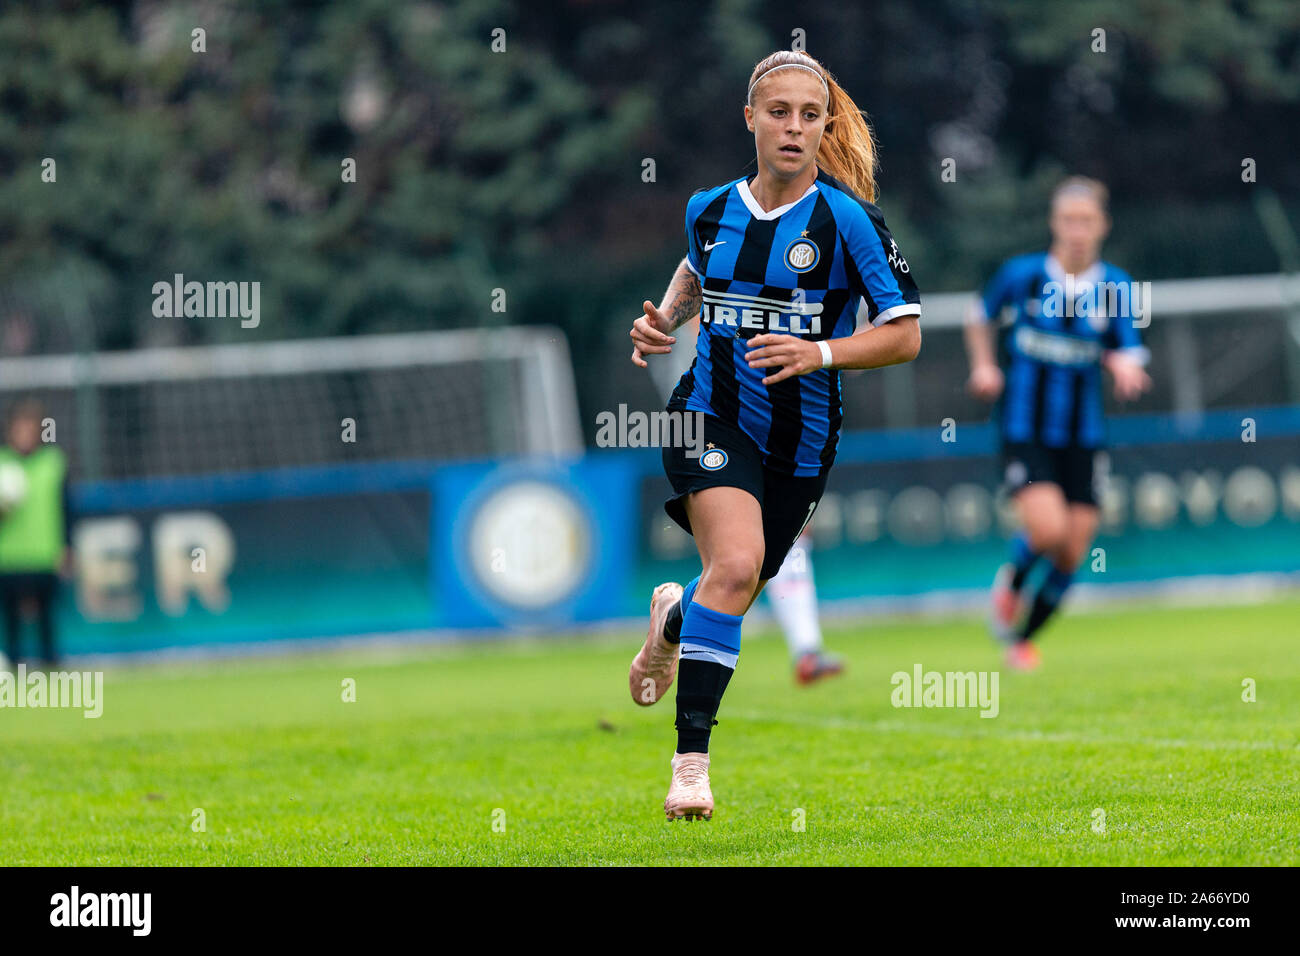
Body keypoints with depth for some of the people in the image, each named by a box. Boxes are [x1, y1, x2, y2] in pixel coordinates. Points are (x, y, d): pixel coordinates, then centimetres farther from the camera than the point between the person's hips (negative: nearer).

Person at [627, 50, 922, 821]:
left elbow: (906, 336, -10)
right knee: (735, 564, -25)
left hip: (801, 437, 1)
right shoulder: (711, 210, 2)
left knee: (739, 589, 14)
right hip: (713, 415, 0)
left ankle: (673, 620, 54)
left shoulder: (849, 220, -10)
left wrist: (819, 353, -24)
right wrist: (664, 322, 7)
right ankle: (691, 763, -22)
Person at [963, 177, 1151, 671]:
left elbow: (1129, 354, -2)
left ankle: (1024, 639, 26)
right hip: (1024, 431, -3)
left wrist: (1124, 365, -25)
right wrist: (983, 365, -1)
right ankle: (1011, 582, 12)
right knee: (1048, 530, -23)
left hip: (1083, 437, 3)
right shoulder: (1022, 274, -4)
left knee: (1070, 556, 2)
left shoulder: (1115, 286, 0)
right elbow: (980, 315, 13)